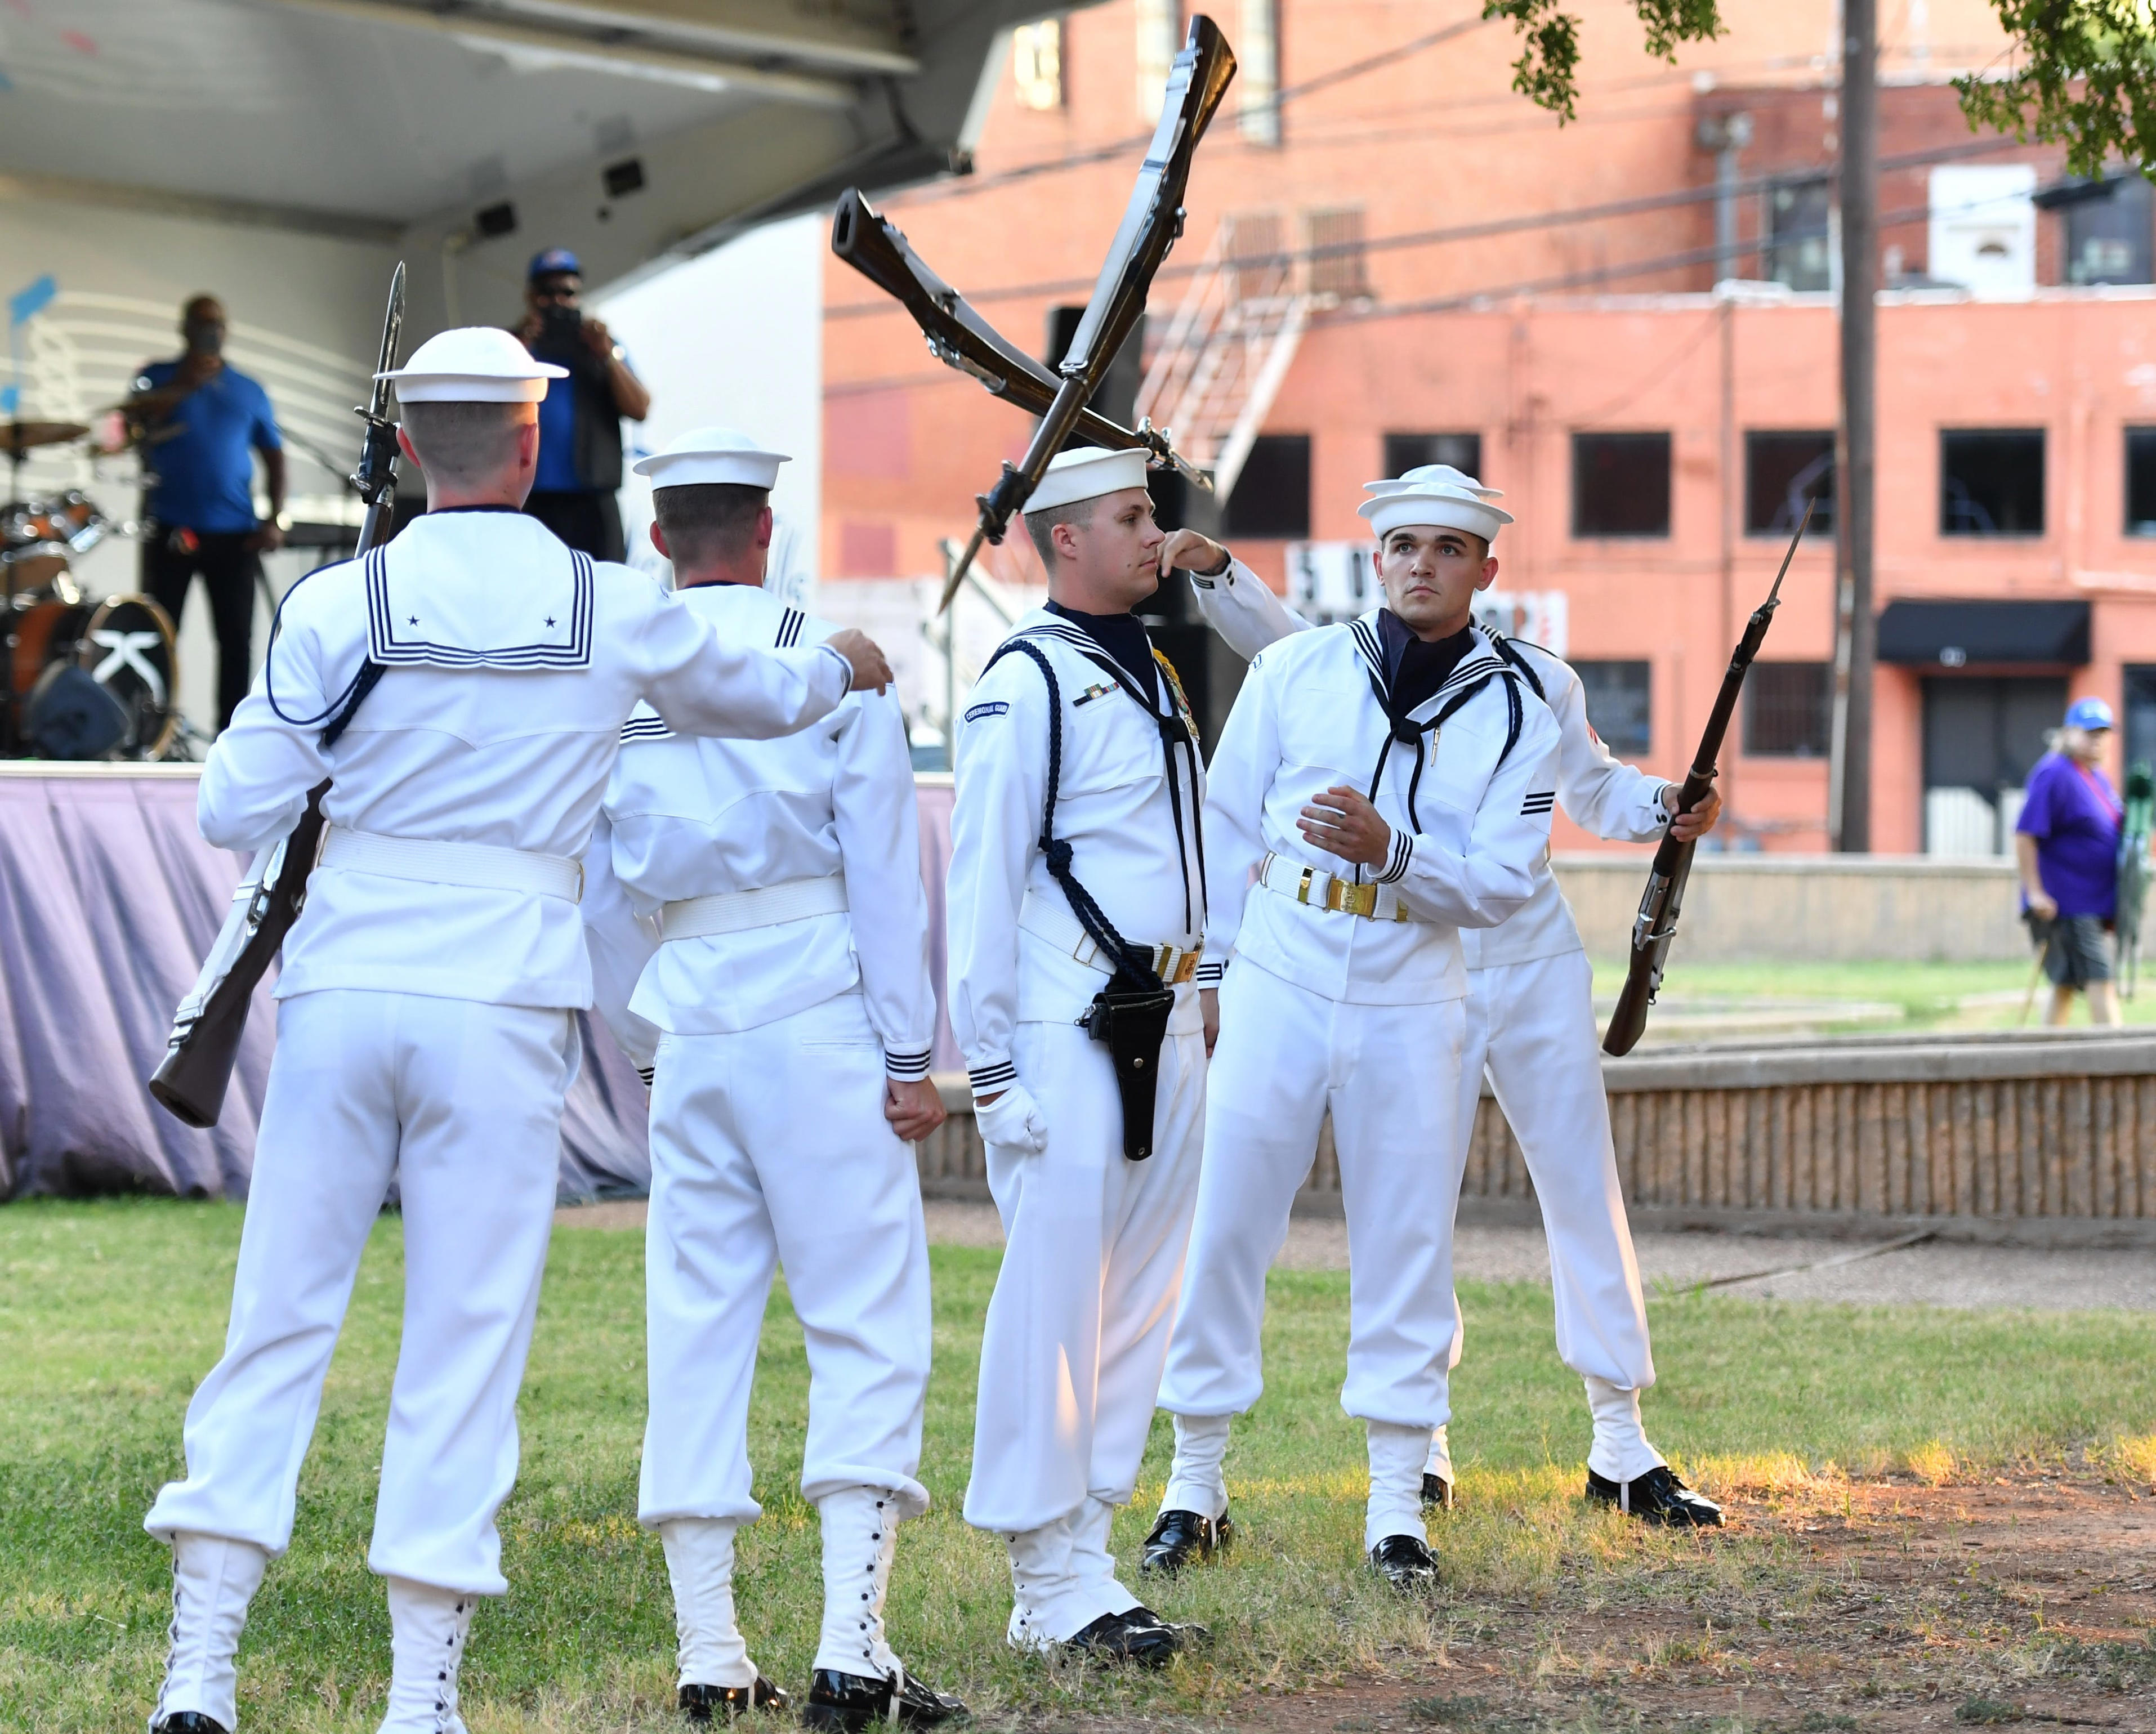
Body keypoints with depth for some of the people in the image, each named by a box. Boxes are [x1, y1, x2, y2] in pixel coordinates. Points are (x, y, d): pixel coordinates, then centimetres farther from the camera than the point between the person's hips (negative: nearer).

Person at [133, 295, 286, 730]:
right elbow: (138, 415, -10)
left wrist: (275, 519, 0)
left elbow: (274, 456, 12)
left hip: (234, 534, 2)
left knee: (236, 637, 0)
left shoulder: (249, 392, 12)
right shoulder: (159, 377, 8)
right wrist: (185, 384, -19)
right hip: (170, 530, -1)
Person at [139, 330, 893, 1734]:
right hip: (502, 1003, -1)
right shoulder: (614, 613, 3)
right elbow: (758, 696, 22)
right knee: (466, 1346, 3)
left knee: (281, 1318, 5)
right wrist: (838, 666, 45)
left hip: (341, 993, 1)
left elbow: (236, 812, 0)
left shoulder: (342, 606, -1)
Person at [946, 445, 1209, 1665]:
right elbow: (983, 879, -12)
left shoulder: (1155, 672, 16)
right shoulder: (1028, 681, -9)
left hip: (1163, 1024, 9)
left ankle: (1088, 1555, 15)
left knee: (1142, 1298, 9)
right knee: (1054, 1298, -7)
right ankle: (1050, 1586, -4)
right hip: (1067, 1028, -9)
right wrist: (991, 1066, -15)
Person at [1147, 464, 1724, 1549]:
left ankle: (1620, 1446, 9)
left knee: (1585, 1189, 3)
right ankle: (1422, 1447, 16)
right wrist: (1211, 570, -32)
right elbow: (1271, 634, -15)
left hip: (1538, 966, 2)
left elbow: (1591, 787, 20)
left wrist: (1665, 807, 2)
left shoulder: (1536, 680, 7)